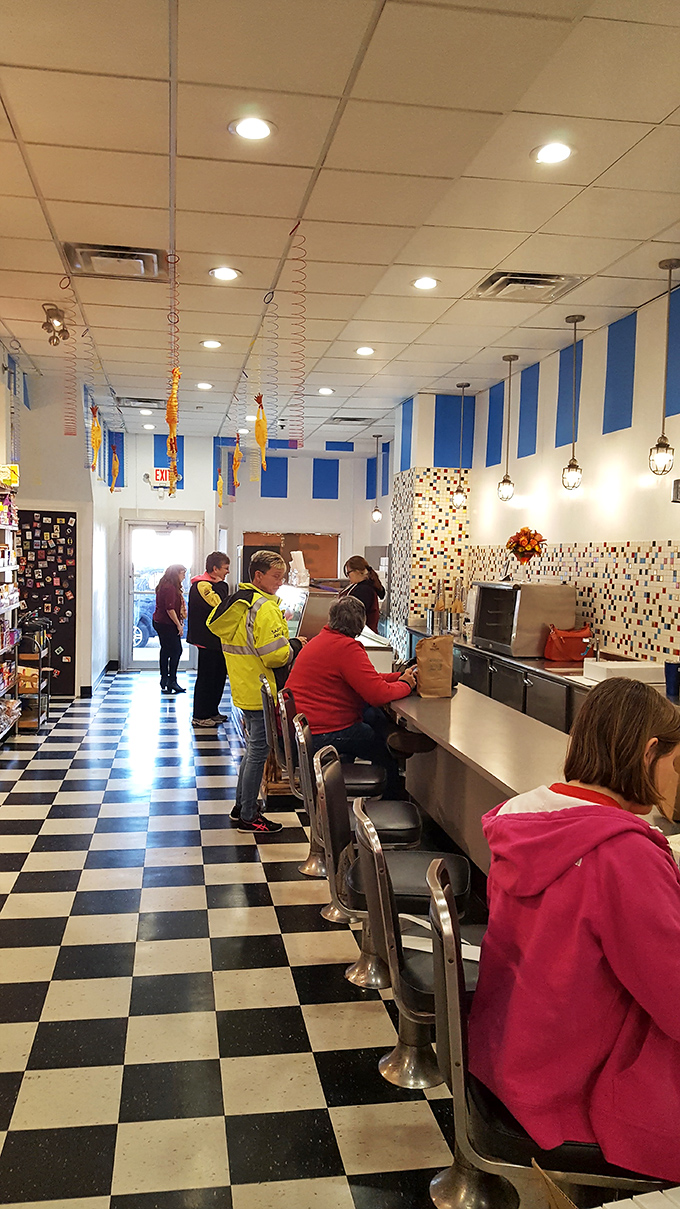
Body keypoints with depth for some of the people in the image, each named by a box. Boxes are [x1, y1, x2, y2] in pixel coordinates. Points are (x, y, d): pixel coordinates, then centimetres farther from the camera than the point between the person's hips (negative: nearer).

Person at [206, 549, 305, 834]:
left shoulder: (238, 602, 11)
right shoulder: (265, 608, -19)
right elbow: (275, 656, -22)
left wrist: (284, 637, 14)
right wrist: (295, 645, -5)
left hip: (244, 689, 10)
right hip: (260, 692, -10)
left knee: (253, 749, 21)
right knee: (258, 751, 0)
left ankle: (241, 805, 31)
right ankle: (248, 817, 9)